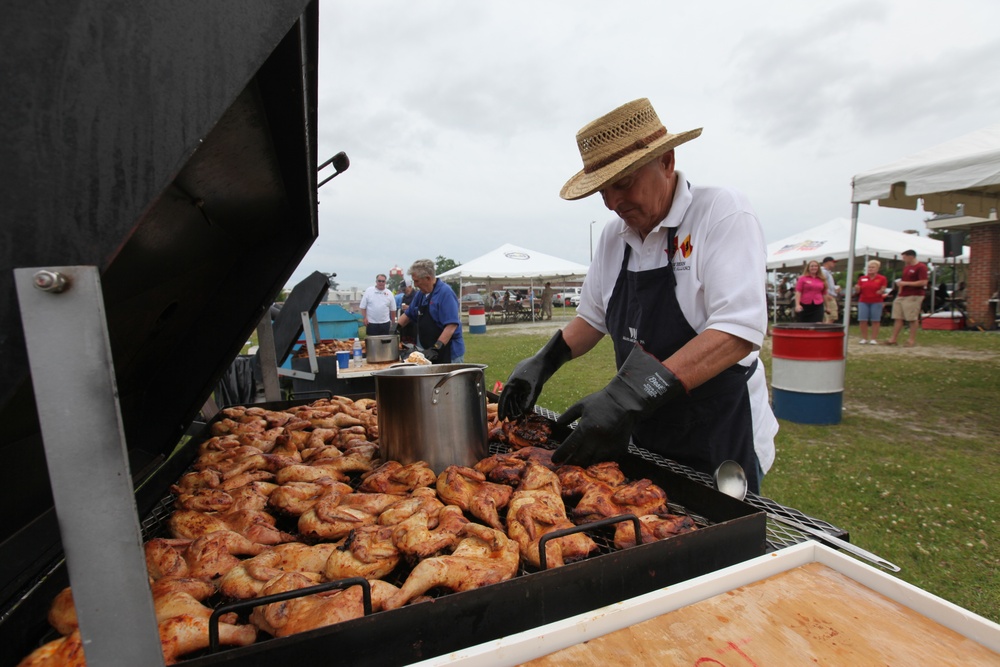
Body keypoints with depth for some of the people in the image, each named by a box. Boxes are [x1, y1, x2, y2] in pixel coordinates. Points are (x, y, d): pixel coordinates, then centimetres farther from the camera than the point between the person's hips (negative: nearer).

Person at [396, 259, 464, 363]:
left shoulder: (445, 293, -16)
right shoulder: (421, 294, 11)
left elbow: (452, 325, -24)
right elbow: (408, 315, 23)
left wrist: (436, 347, -29)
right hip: (429, 352, 8)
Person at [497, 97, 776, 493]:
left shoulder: (721, 213, -15)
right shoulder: (613, 236, 3)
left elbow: (740, 331, -26)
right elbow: (593, 317, 13)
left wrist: (629, 396, -34)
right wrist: (543, 363, -2)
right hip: (644, 441, 6)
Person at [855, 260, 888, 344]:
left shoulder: (882, 278, 4)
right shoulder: (862, 278, 9)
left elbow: (883, 289, 2)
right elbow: (858, 291, 9)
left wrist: (881, 291, -20)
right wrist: (856, 289, -13)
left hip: (876, 302, -2)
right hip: (863, 302, 2)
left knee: (875, 321, -1)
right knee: (862, 320, -4)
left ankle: (874, 339, 4)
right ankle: (864, 338, 4)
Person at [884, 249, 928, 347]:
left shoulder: (921, 267, -8)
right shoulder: (906, 267, 18)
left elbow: (923, 282, -17)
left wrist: (906, 283, -17)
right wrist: (900, 283, 11)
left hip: (914, 296, -8)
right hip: (902, 296, 8)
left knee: (913, 319, -3)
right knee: (898, 318, 6)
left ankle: (912, 340, 2)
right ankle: (894, 338, 9)